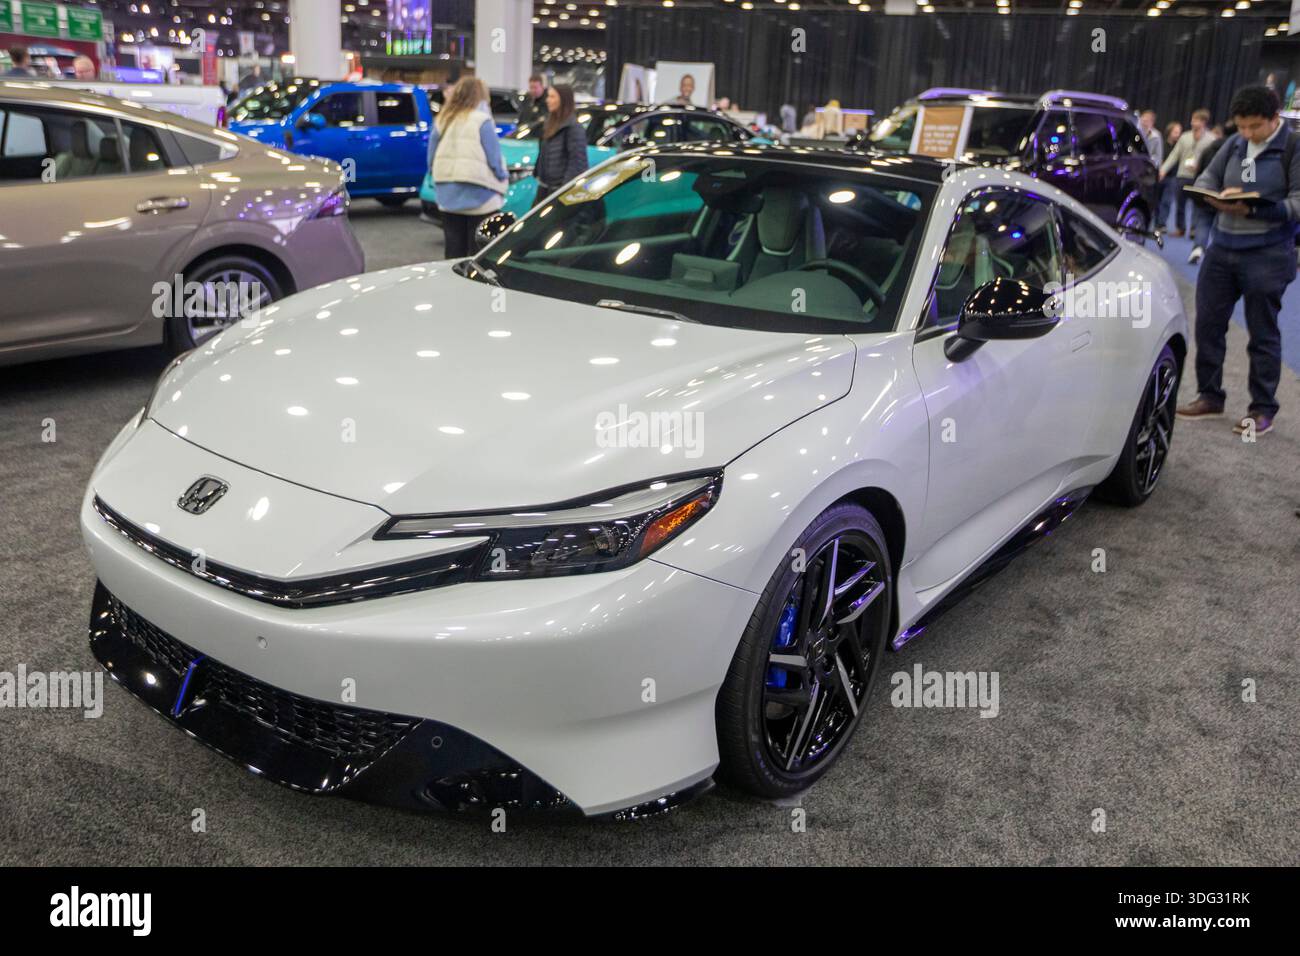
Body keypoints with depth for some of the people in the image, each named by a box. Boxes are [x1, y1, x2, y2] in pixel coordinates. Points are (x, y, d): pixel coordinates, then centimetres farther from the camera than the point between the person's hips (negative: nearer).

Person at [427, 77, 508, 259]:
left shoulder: (442, 120, 8)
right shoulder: (481, 120, -9)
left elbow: (431, 157, 9)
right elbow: (494, 157, -9)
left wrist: (438, 181, 19)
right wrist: (502, 180, 7)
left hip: (448, 196, 5)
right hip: (478, 195, -5)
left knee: (454, 248, 10)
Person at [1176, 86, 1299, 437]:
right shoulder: (1234, 144, 5)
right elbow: (1206, 178, 11)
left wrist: (1253, 209, -27)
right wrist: (1215, 196, -13)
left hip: (1266, 255, -5)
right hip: (1221, 248, 5)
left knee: (1262, 333, 4)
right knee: (1208, 324, 9)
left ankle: (1263, 409, 16)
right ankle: (1210, 396, 24)